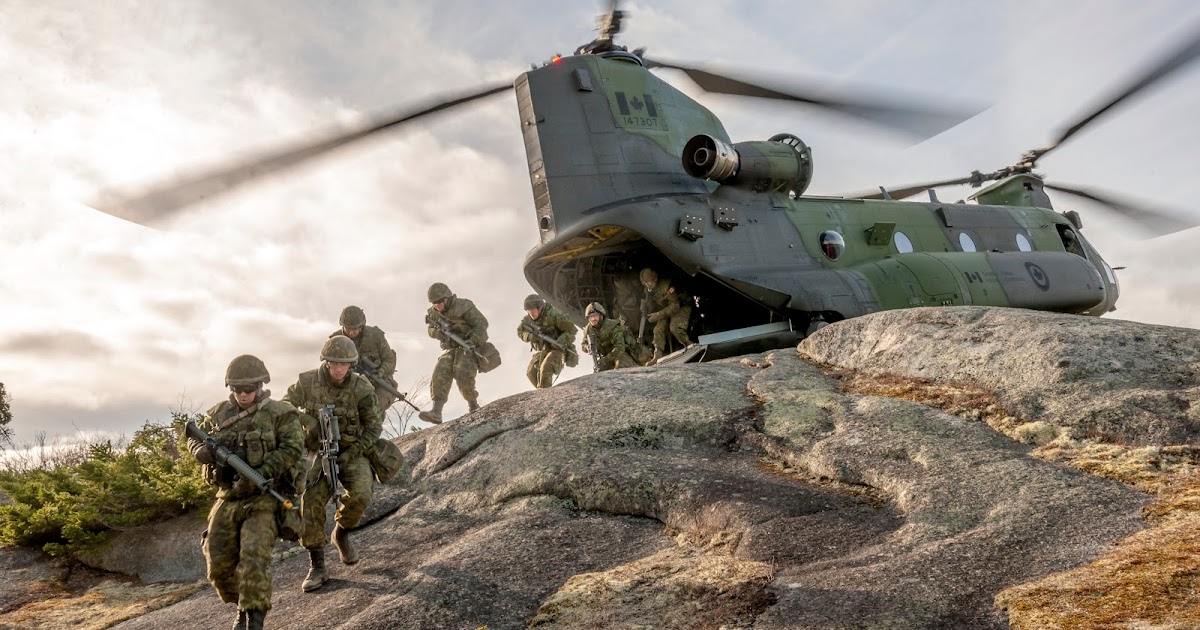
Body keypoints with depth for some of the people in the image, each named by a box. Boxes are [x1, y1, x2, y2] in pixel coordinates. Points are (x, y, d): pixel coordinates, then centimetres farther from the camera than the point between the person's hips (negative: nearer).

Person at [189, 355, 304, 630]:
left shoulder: (280, 414, -6)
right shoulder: (219, 414, 10)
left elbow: (292, 449, -15)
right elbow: (194, 437, 19)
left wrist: (258, 475, -24)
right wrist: (201, 450, -7)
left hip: (262, 499, -5)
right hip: (227, 499, 6)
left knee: (254, 559, -19)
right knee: (219, 564, 8)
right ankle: (242, 608, 32)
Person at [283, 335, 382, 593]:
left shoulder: (362, 389, -15)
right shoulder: (308, 382, -10)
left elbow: (374, 428, -6)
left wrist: (350, 455, -14)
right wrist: (309, 421, -17)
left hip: (353, 451, -2)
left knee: (361, 495, -26)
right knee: (311, 502, -13)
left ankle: (342, 533, 7)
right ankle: (317, 567, 2)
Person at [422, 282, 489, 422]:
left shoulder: (463, 306, -18)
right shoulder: (434, 312, 3)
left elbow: (482, 323, -19)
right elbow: (431, 330, 15)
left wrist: (471, 341, -30)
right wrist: (440, 333, -9)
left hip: (470, 347, -6)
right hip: (452, 350, 6)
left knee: (463, 376, -27)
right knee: (440, 374, -18)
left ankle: (473, 406, -5)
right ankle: (436, 412, -28)